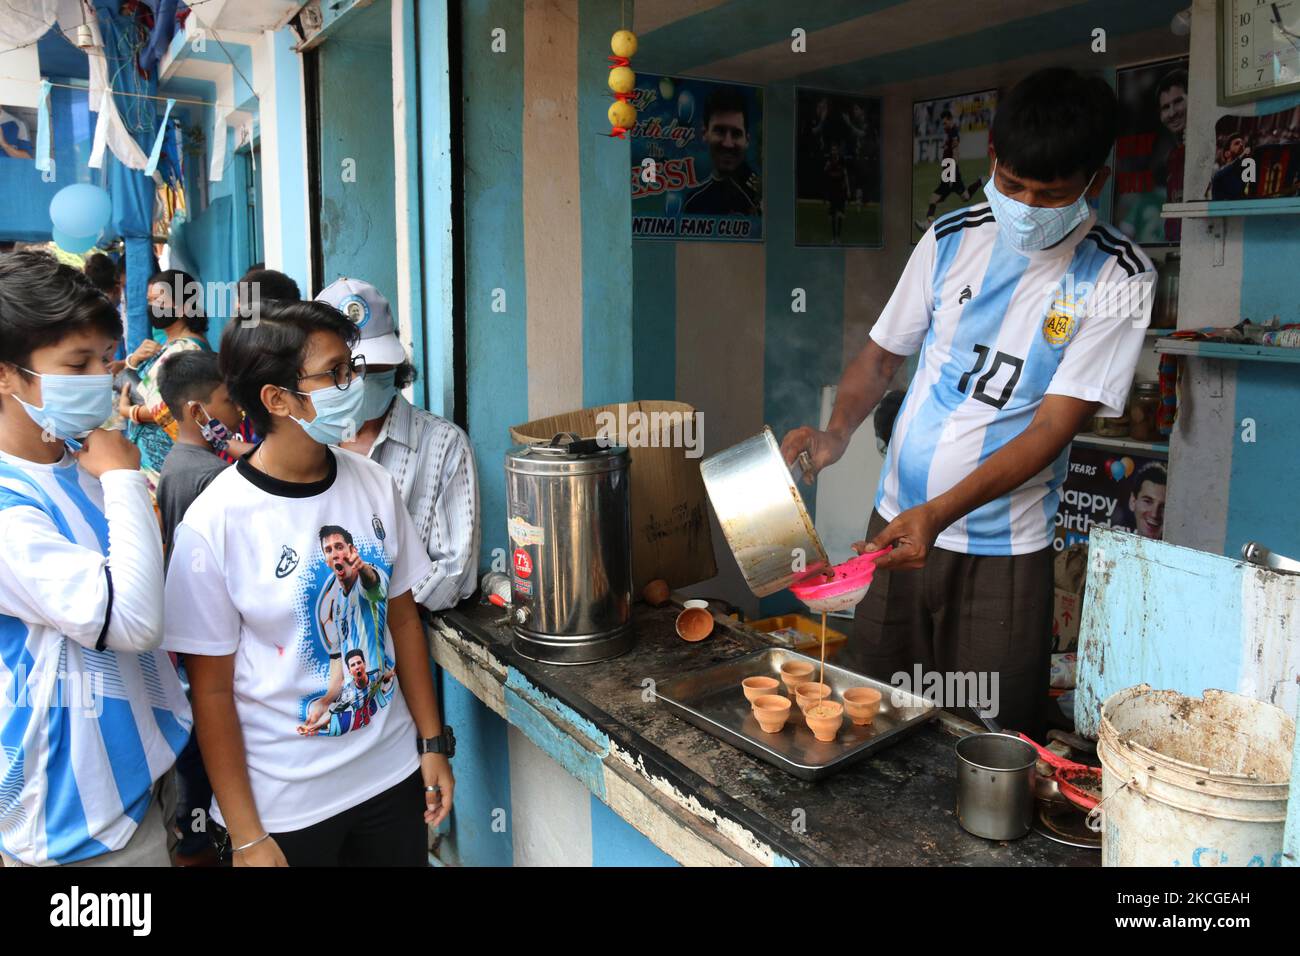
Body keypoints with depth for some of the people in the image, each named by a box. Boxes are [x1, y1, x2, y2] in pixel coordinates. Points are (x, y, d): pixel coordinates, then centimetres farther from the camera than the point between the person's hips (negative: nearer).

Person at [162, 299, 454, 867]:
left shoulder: (374, 485, -4)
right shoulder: (216, 524, -16)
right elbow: (212, 690, -11)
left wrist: (433, 743, 7)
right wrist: (246, 837, -9)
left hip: (393, 774, 4)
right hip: (283, 805, -4)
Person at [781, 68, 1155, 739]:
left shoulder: (1116, 280, -9)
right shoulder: (952, 240, 2)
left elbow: (1052, 427, -15)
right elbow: (881, 354, 9)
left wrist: (940, 513, -28)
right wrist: (837, 433, -11)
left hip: (1003, 548, -3)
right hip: (898, 519, 3)